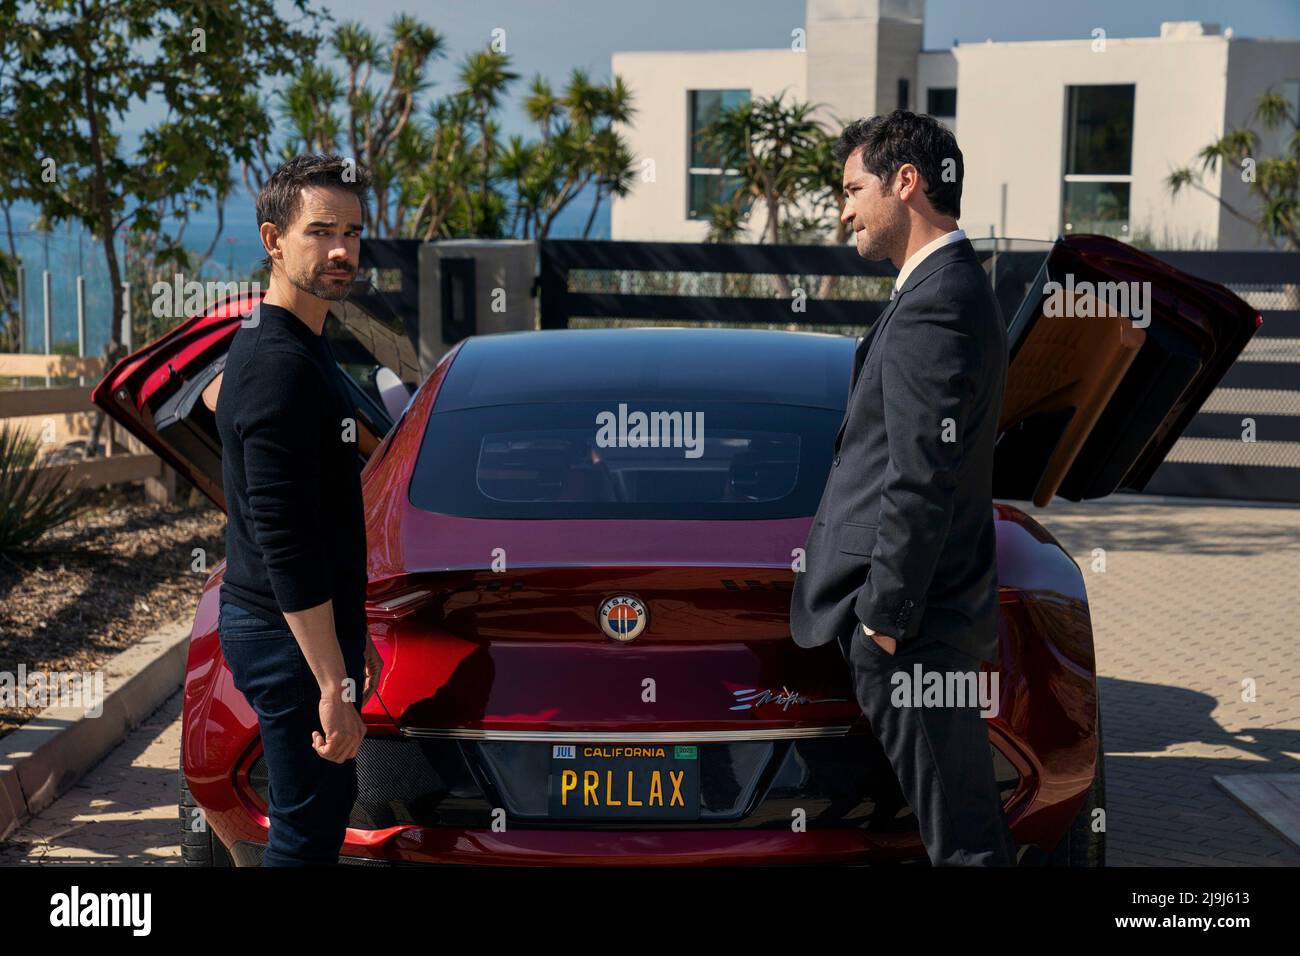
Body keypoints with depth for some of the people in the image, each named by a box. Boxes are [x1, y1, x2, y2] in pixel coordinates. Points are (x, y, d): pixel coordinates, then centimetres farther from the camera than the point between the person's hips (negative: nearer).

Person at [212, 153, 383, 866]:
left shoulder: (301, 349, 12)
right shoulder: (279, 366, -21)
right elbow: (284, 541, -26)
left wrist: (353, 636, 22)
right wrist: (333, 685, -26)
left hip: (312, 624, 10)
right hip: (292, 638, -10)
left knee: (329, 805, 20)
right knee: (308, 829, -1)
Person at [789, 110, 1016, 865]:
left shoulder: (933, 305, -19)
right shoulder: (955, 288, 14)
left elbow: (920, 482, -23)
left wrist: (884, 617, -17)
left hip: (914, 630, -11)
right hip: (941, 615, 11)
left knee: (955, 837, 0)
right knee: (968, 829, 19)